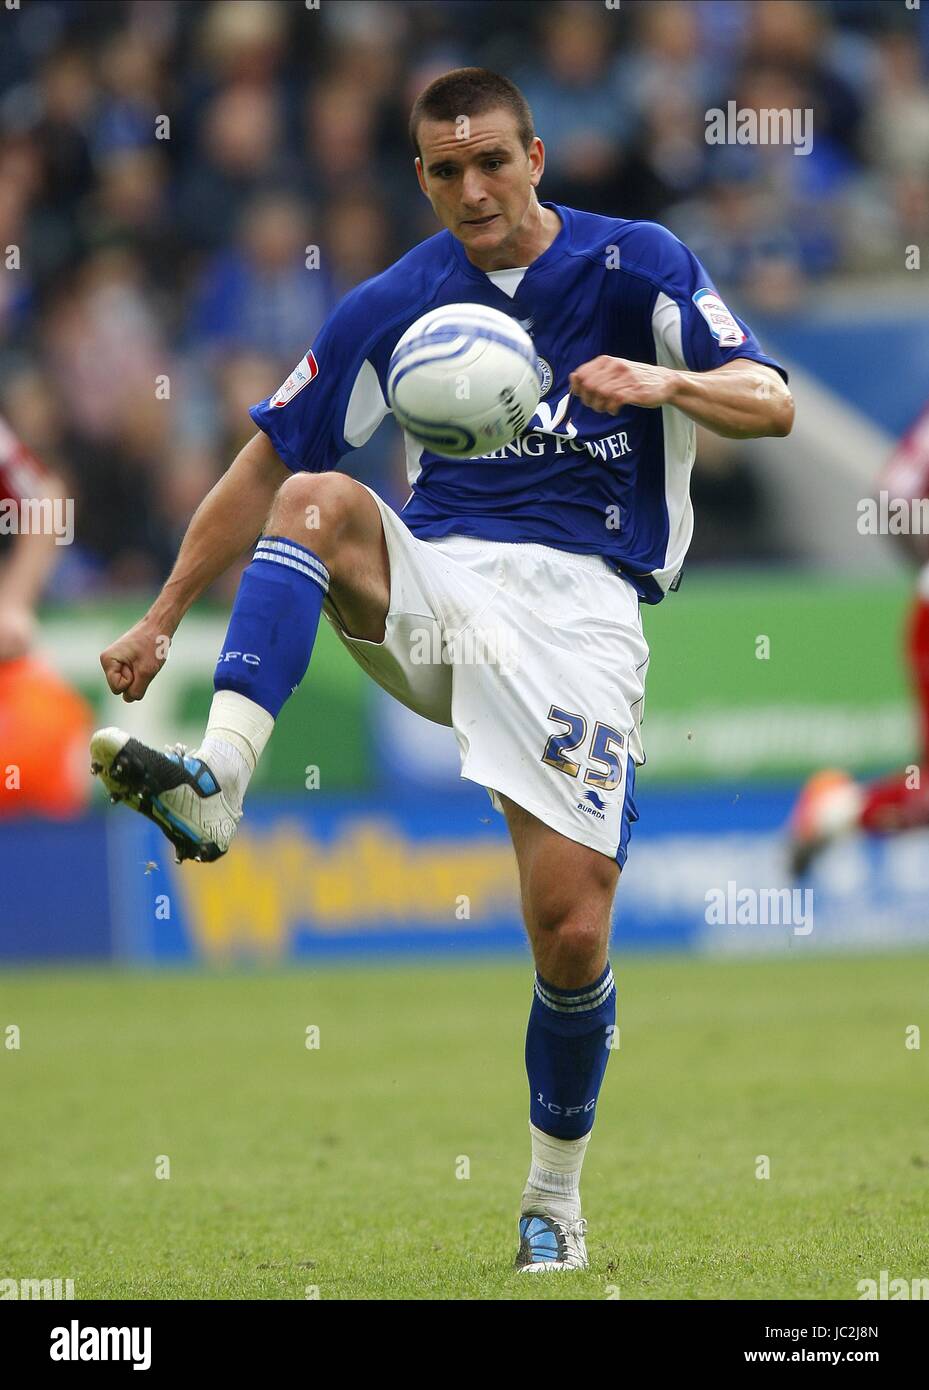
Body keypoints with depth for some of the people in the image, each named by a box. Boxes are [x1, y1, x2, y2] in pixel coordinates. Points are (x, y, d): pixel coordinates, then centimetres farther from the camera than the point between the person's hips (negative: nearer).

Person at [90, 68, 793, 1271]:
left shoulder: (634, 266, 2)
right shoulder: (392, 306, 8)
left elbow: (770, 404, -5)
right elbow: (267, 463, 12)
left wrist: (668, 382, -27)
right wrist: (164, 617, 8)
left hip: (578, 599, -2)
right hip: (434, 579, 2)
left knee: (572, 932, -11)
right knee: (321, 498, -30)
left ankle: (556, 1194, 14)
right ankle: (214, 784, -45)